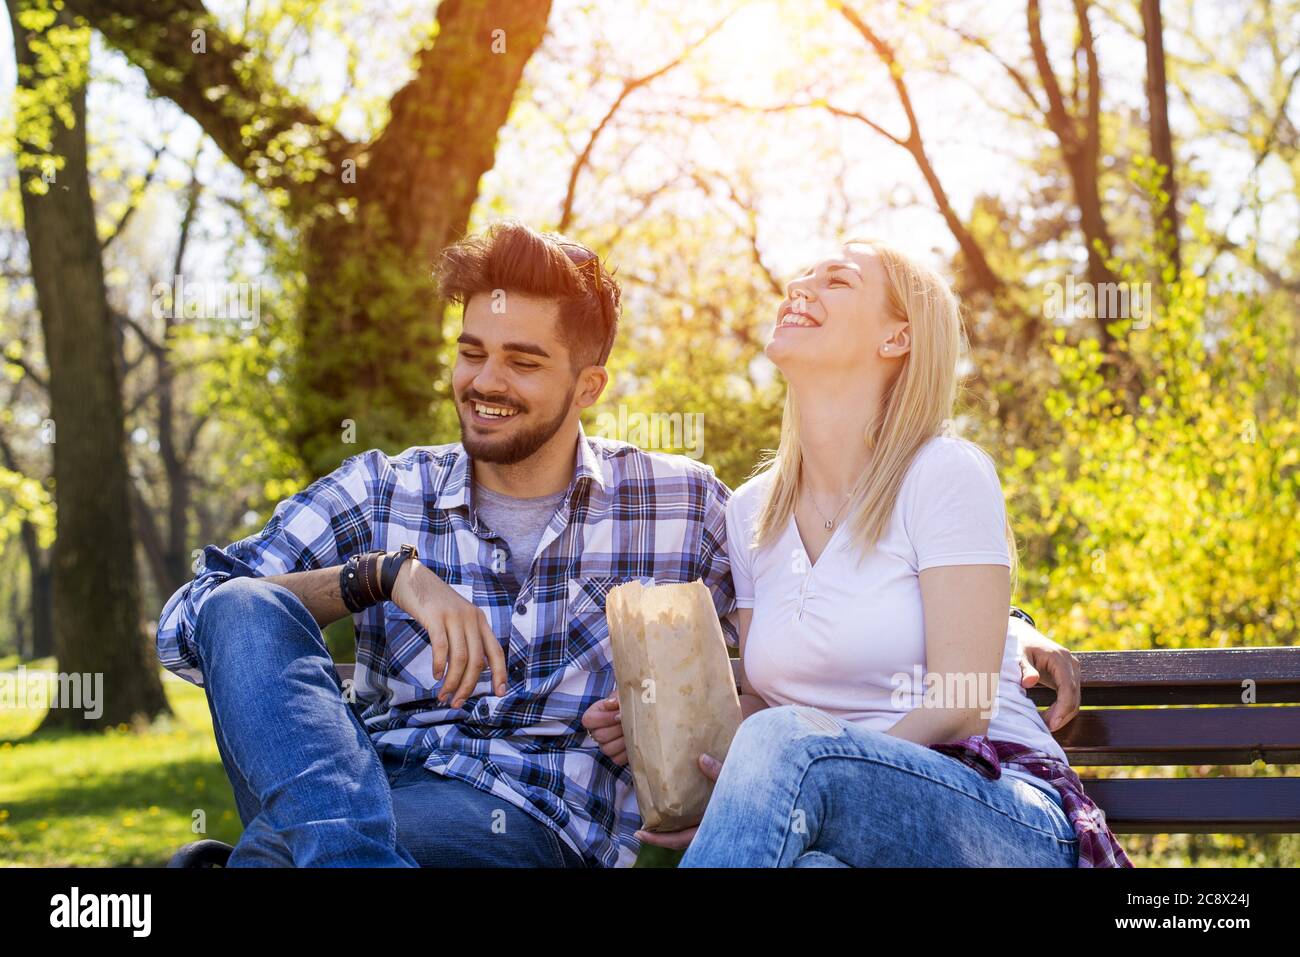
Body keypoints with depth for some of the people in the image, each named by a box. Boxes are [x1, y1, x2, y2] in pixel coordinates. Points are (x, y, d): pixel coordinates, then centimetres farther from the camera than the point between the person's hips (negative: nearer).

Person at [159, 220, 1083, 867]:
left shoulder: (682, 505, 12)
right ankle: (356, 861, -46)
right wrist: (384, 573, -12)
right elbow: (188, 621, 2)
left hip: (537, 824, -4)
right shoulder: (380, 493, 12)